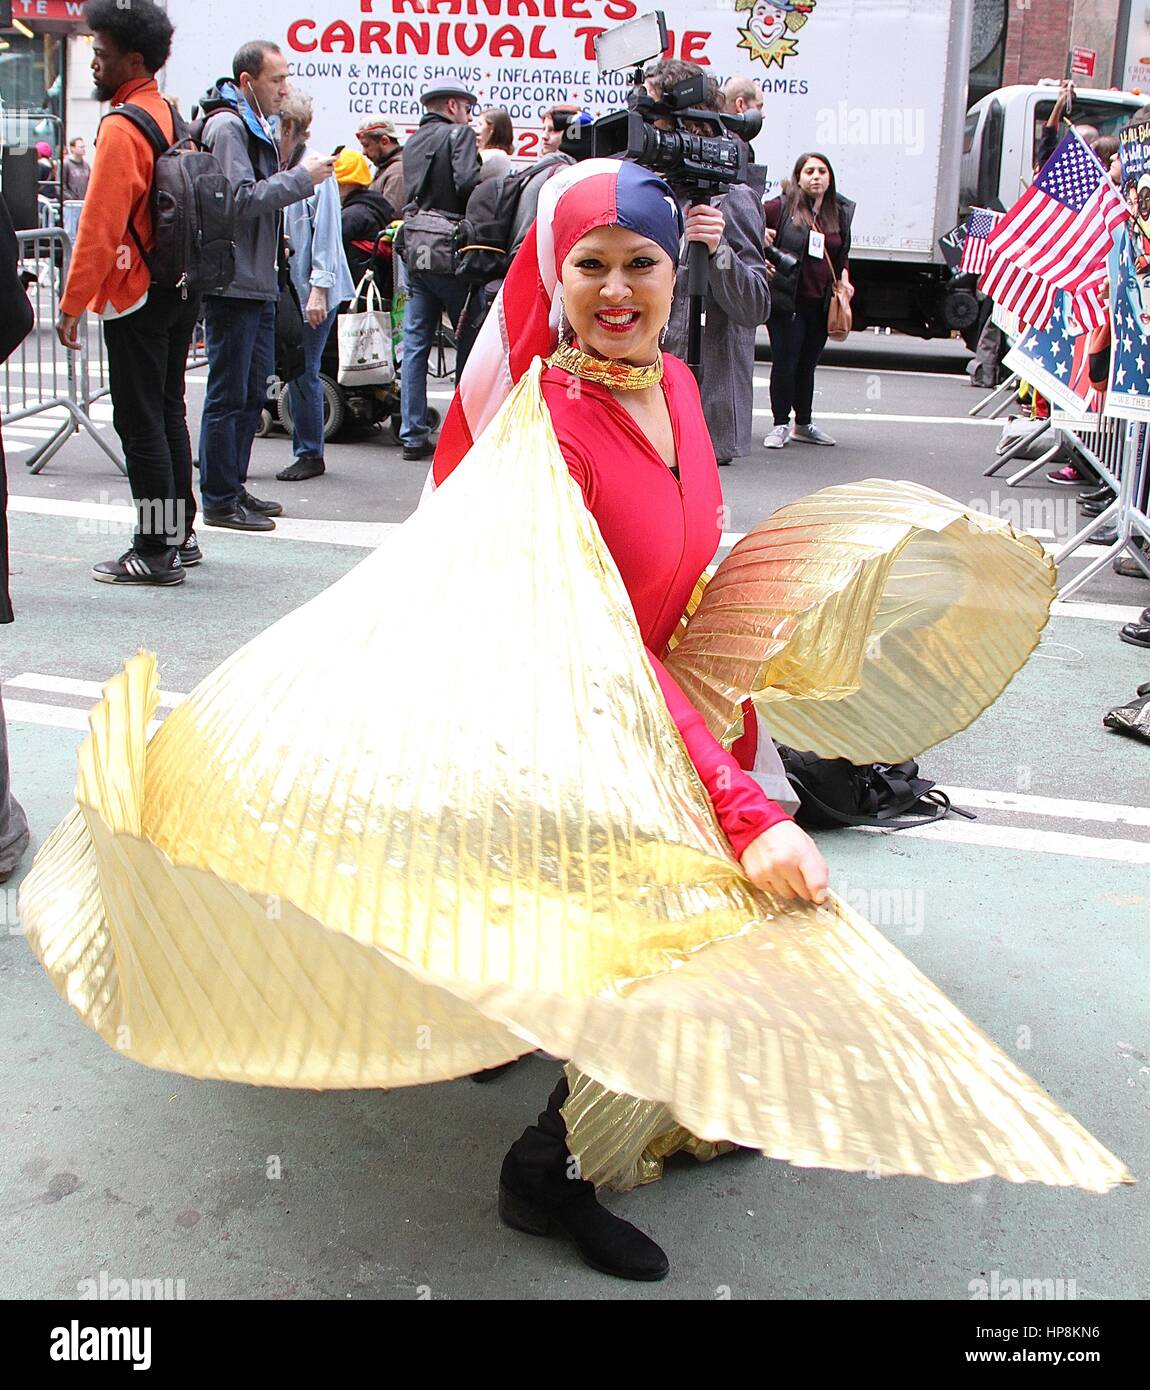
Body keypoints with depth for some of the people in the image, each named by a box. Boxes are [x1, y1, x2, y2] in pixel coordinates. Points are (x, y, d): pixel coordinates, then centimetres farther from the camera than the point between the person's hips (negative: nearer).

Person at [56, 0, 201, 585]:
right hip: (181, 290, 9)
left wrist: (73, 305, -16)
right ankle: (180, 536, 22)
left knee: (139, 423, -3)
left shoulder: (122, 127, -16)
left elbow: (99, 227, -20)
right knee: (168, 414, 15)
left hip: (137, 296, -9)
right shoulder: (171, 115, 11)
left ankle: (155, 552, 0)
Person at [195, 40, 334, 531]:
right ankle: (220, 501, 2)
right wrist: (301, 178, -17)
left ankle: (234, 487, 24)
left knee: (253, 392, 15)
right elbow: (241, 200, -21)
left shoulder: (256, 126, 20)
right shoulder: (227, 126, -12)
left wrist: (301, 176, 8)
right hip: (232, 283, -10)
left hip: (259, 283, 10)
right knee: (228, 394, -4)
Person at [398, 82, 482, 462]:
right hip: (451, 251, -7)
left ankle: (413, 435, 6)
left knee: (415, 345, 6)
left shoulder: (412, 143, 17)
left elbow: (411, 195, 13)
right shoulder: (459, 134, -4)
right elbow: (468, 182, -18)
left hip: (415, 252, 7)